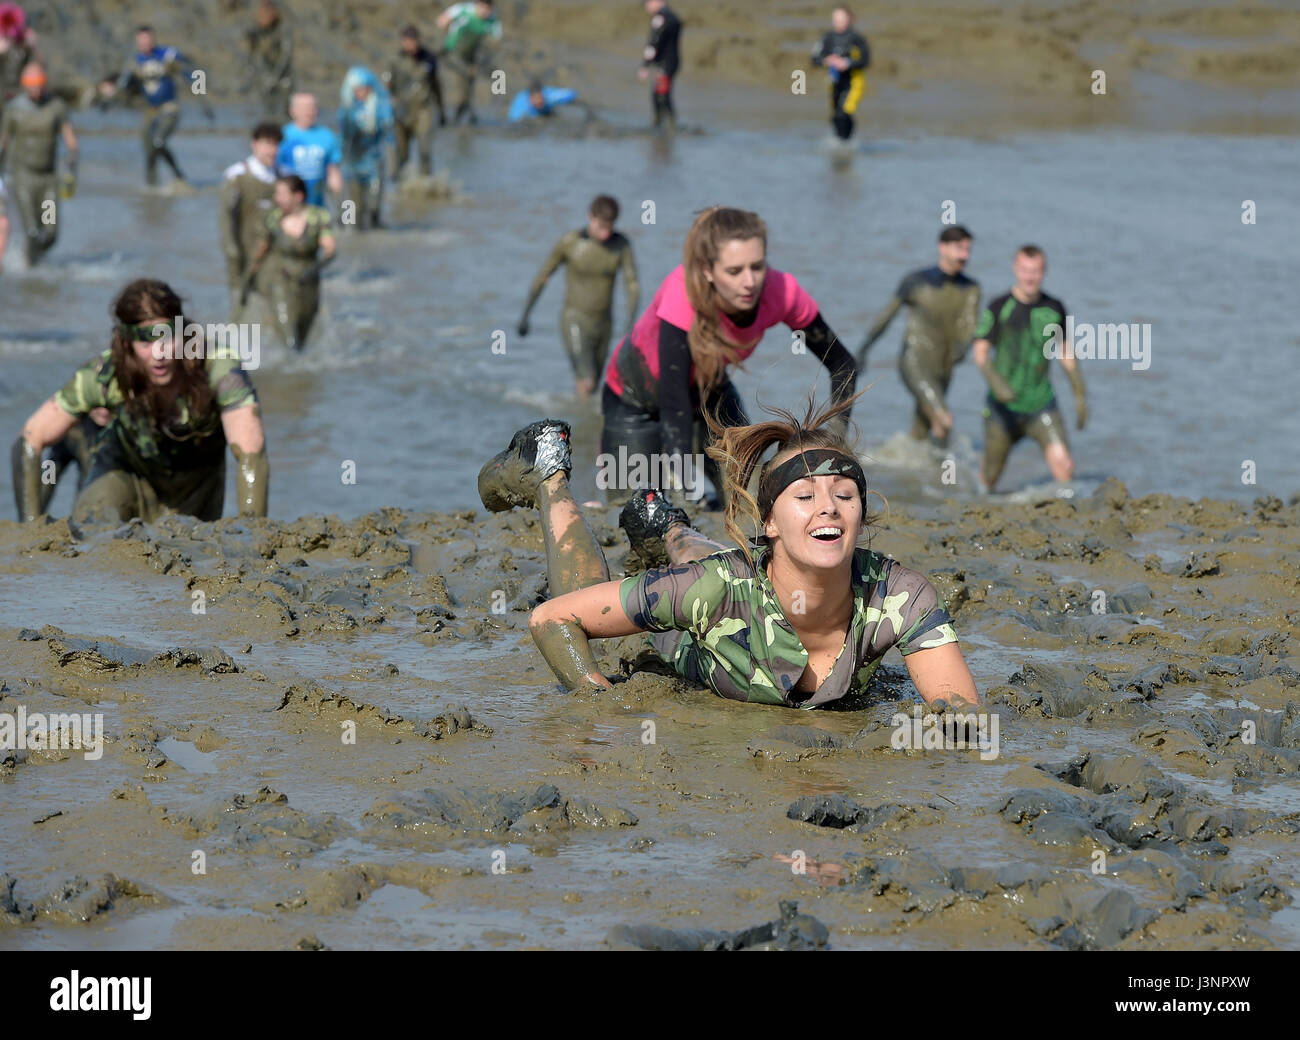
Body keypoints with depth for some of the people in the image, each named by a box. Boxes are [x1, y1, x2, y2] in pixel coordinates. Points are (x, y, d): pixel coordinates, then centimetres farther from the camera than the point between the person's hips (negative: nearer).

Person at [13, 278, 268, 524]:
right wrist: (32, 526, -32)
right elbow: (29, 441, -24)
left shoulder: (218, 369, -36)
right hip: (128, 469, -1)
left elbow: (251, 456, -42)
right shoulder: (105, 376, -31)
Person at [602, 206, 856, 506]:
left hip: (710, 388, 3)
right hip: (635, 398, -3)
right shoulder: (683, 295, -40)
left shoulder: (782, 293, -29)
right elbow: (674, 403, -42)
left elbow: (842, 366, -16)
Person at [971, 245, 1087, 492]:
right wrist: (995, 381, -26)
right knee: (990, 477, 8)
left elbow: (1067, 354, 16)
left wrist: (1080, 396, 15)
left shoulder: (1055, 309, 5)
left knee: (1064, 466, -18)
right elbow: (980, 353, -7)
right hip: (1004, 406, -2)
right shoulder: (999, 308, -5)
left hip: (1042, 404, 2)